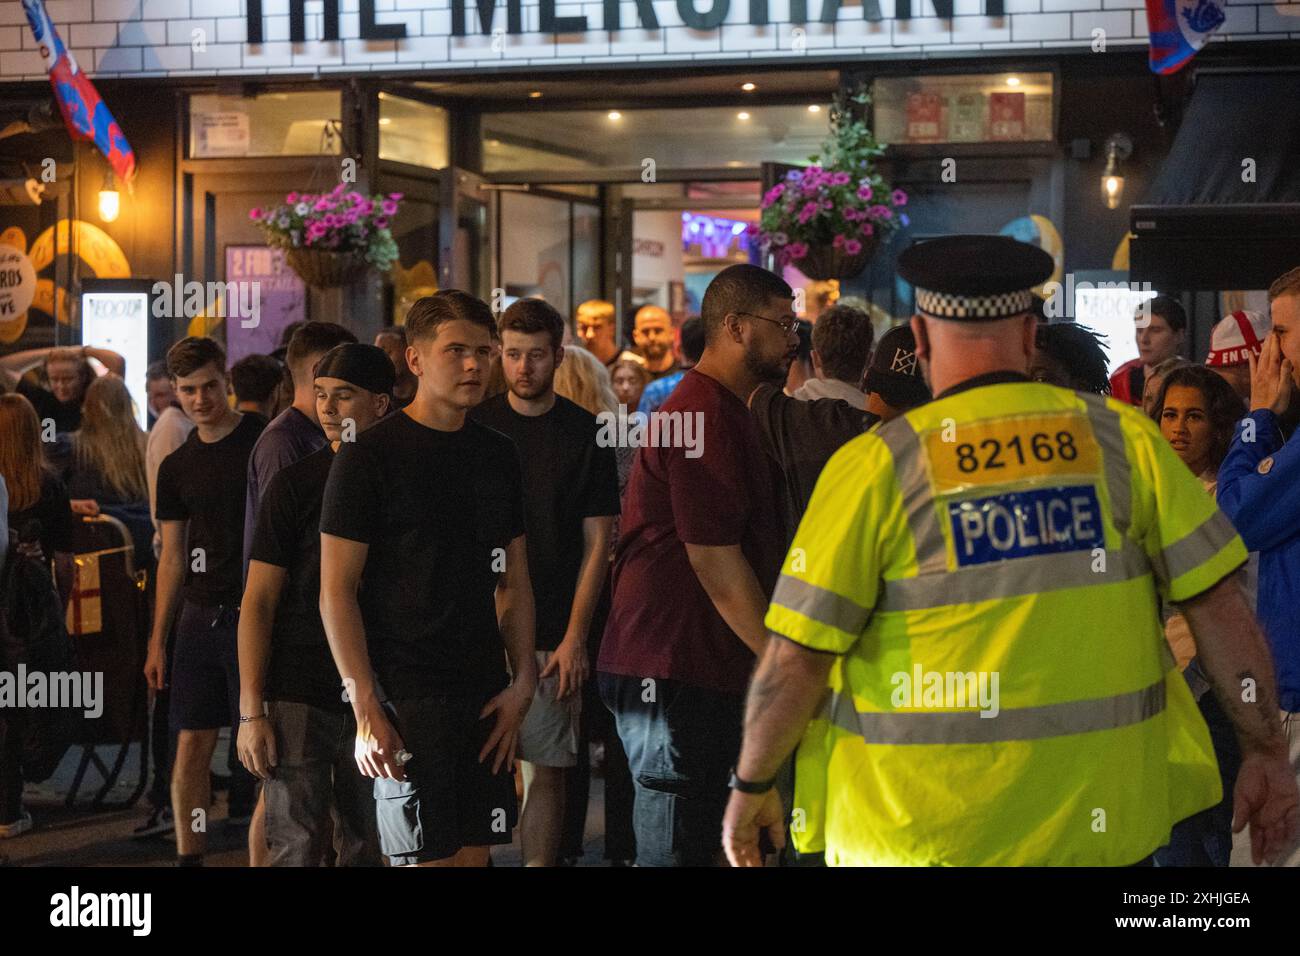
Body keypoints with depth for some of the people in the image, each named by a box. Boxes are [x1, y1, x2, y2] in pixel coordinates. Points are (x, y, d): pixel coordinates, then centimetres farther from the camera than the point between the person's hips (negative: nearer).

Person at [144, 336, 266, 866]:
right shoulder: (177, 467, 12)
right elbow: (172, 557, 16)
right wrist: (157, 640, 11)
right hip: (199, 617, 5)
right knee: (192, 742, 5)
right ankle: (189, 857, 13)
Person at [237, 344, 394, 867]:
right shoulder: (298, 483, -2)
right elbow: (258, 601, -3)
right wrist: (251, 711, -10)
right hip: (299, 696, -3)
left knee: (371, 847, 7)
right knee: (298, 845, -6)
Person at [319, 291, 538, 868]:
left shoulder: (498, 456, 13)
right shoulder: (369, 456, -6)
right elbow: (336, 591, -8)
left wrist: (522, 681, 5)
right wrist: (365, 707, -15)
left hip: (486, 696, 6)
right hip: (406, 699, -6)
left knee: (476, 851, 8)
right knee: (424, 857, -8)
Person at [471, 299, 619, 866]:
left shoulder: (584, 433, 2)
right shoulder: (474, 426, 6)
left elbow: (596, 543, 2)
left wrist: (574, 637, -6)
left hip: (552, 636, -1)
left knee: (547, 768, 1)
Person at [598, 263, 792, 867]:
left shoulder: (722, 410, 20)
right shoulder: (706, 416, -16)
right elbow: (716, 562, -20)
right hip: (674, 676, -11)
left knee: (698, 844, 14)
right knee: (676, 848, -7)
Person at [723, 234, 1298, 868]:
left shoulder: (876, 466, -7)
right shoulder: (1121, 437, 0)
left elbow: (795, 660, -8)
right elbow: (1220, 604, -1)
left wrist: (752, 785, 6)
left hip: (923, 833, -2)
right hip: (1102, 826, 2)